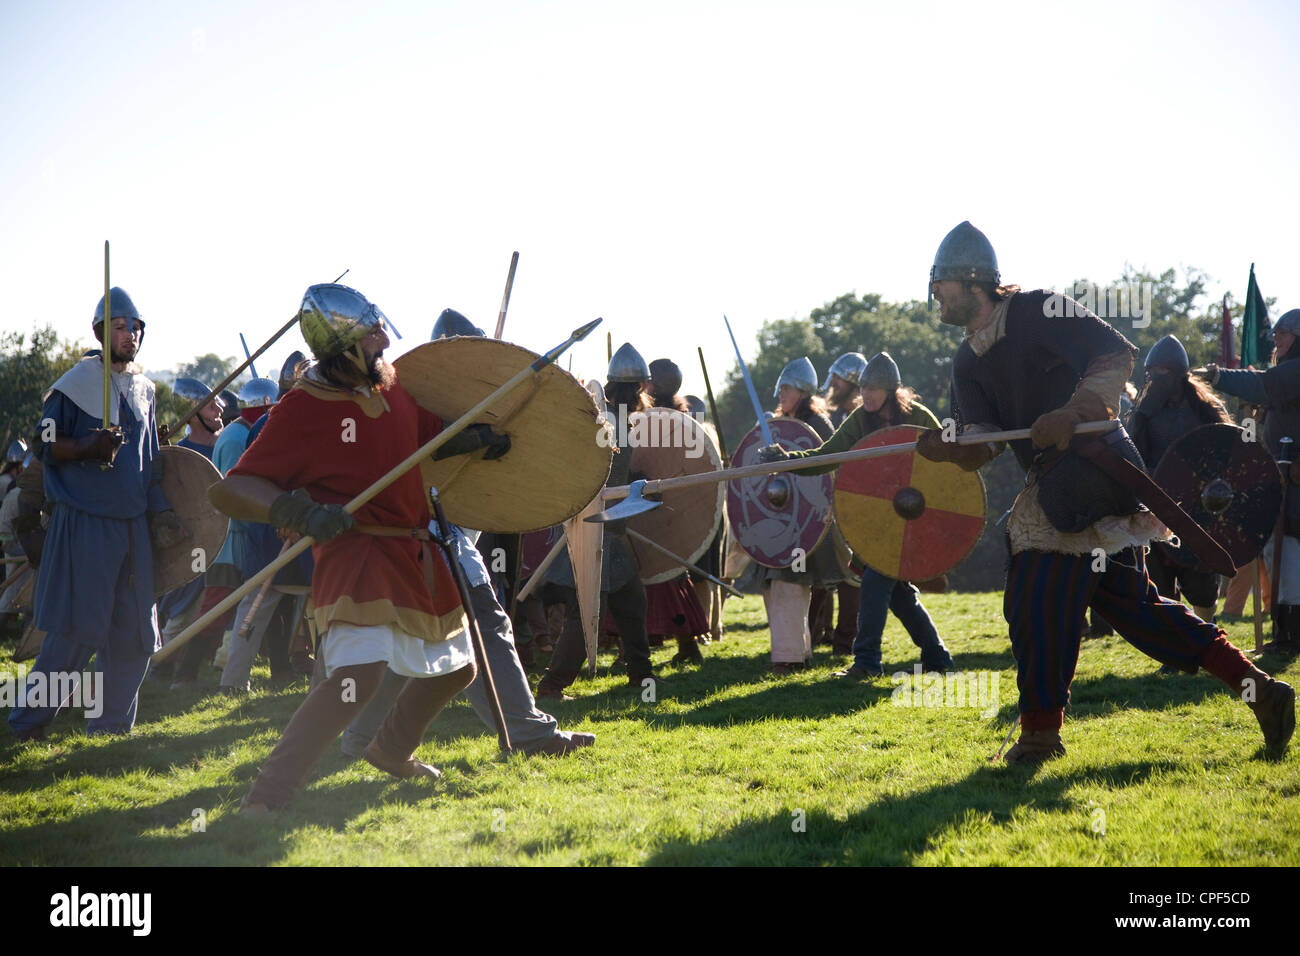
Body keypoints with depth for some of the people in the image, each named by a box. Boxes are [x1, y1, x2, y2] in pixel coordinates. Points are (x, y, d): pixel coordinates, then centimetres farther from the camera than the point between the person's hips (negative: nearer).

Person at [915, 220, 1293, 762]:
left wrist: (1073, 411, -28)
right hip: (1053, 488, 9)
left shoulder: (1038, 311, -7)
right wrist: (949, 448, -20)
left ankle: (1040, 731, 0)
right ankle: (1255, 686, 15)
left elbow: (1117, 355, -14)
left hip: (1095, 468, -9)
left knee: (1037, 599, -10)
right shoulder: (968, 363, 14)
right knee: (1130, 604, 10)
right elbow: (985, 443, 2)